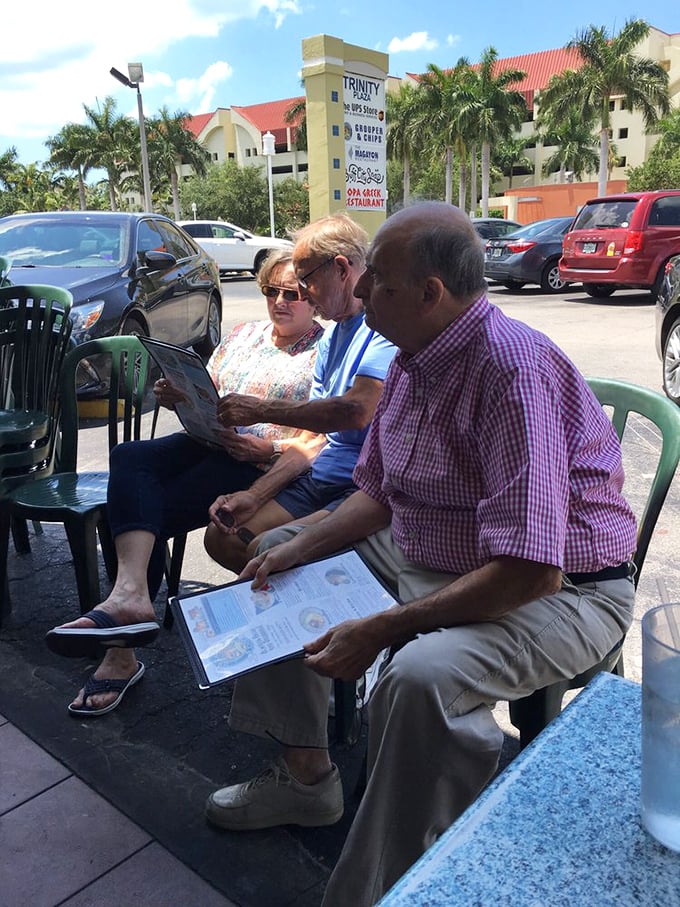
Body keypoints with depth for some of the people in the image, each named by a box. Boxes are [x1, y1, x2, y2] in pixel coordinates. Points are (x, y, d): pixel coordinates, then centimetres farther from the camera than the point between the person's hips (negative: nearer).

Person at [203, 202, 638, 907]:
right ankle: (306, 775, 20)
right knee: (278, 552, 12)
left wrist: (378, 630, -28)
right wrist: (298, 548, -3)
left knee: (422, 675, -39)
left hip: (560, 589, -9)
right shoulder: (413, 358, 2)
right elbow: (379, 497, 12)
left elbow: (528, 571, -32)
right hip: (426, 559, 9)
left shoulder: (514, 368, -27)